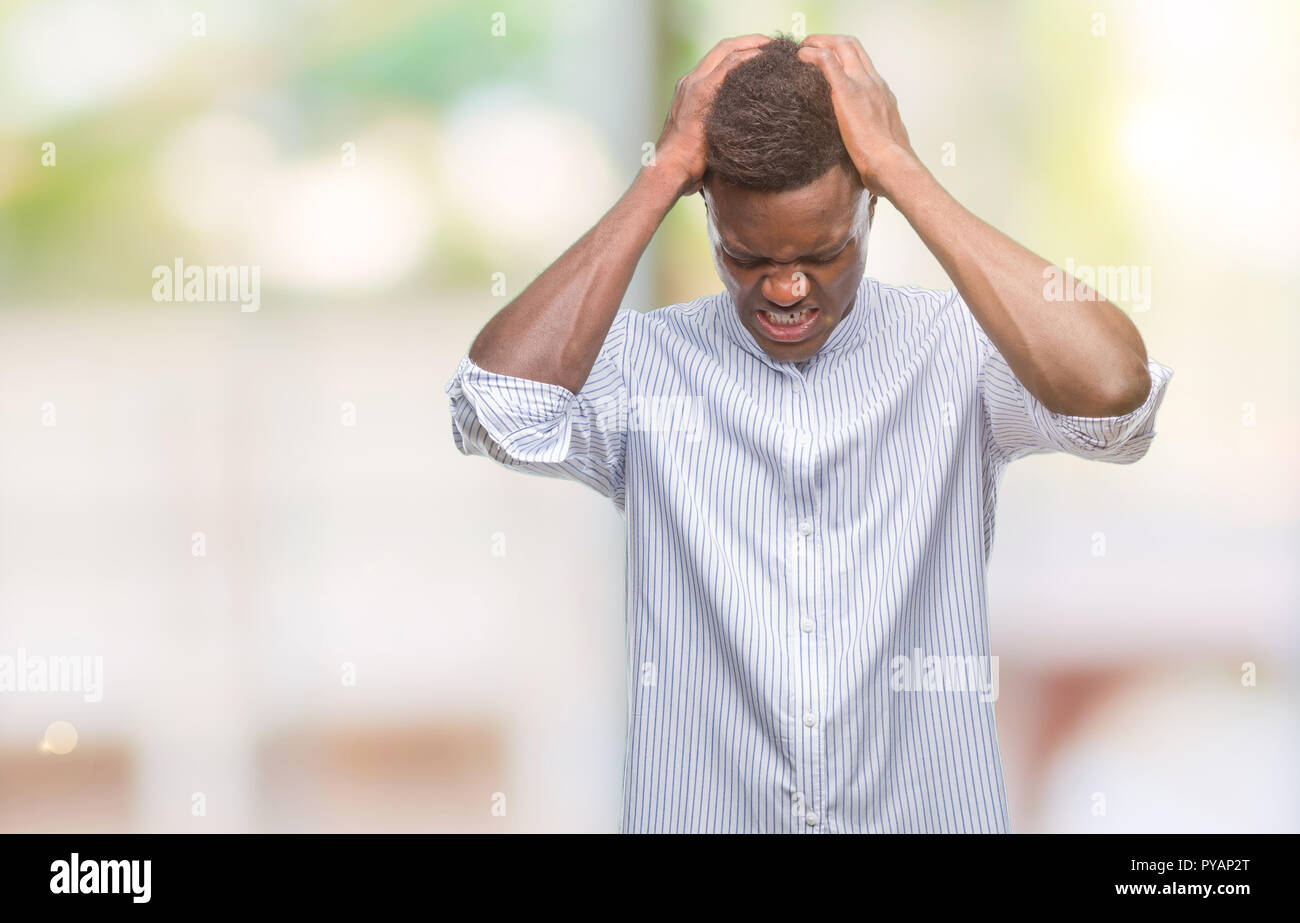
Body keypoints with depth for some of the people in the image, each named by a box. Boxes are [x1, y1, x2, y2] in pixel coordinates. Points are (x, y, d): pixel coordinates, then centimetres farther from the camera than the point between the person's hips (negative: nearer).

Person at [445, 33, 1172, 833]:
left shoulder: (957, 352, -1)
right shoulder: (644, 361, 1)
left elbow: (1113, 388, -20)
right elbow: (500, 405, -17)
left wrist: (901, 167, -15)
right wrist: (662, 176, -11)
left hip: (930, 811, 0)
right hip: (698, 814, 0)